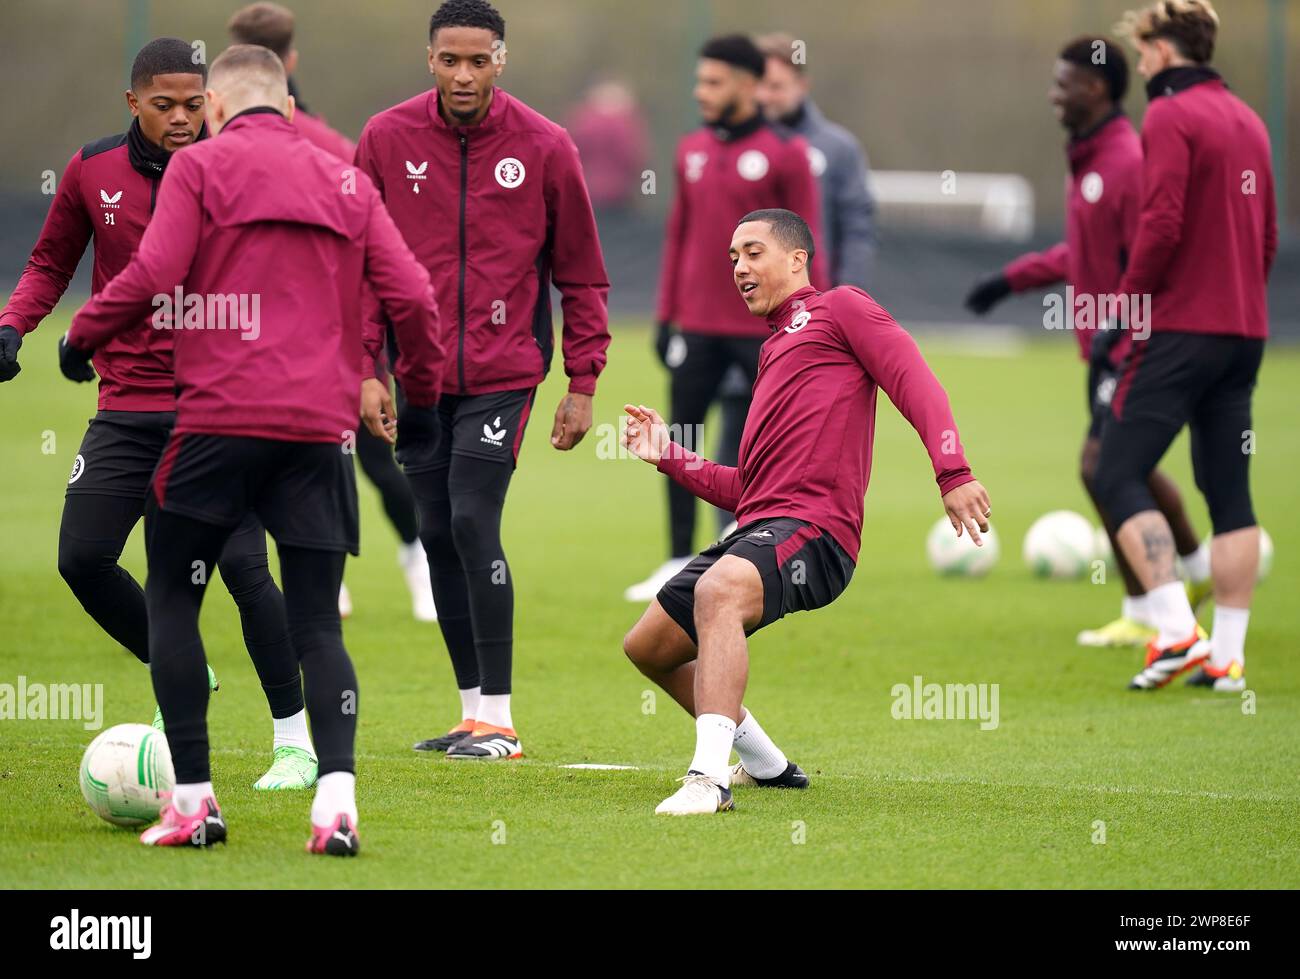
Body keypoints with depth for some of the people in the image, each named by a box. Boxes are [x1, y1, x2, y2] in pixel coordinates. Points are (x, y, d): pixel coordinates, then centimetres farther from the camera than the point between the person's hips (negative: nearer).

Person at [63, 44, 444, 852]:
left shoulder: (201, 165, 3)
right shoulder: (346, 184, 14)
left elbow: (153, 276, -10)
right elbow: (413, 296, 7)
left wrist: (83, 335, 5)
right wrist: (421, 399, 19)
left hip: (219, 419, -3)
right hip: (319, 431, 3)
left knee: (171, 599, 12)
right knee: (318, 625, 6)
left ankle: (194, 801, 6)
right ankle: (337, 800, -14)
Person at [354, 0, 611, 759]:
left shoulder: (544, 148, -4)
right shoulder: (388, 140, 0)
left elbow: (582, 275, 4)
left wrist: (583, 384, 1)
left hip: (503, 375, -3)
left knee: (473, 524, -14)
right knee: (439, 536, 6)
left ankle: (499, 720, -8)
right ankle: (474, 712, 16)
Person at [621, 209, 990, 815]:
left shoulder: (839, 308, 7)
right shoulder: (774, 351, 32)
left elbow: (914, 380, -8)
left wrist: (953, 472, -23)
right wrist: (669, 457, 26)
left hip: (813, 528, -10)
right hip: (757, 527, 10)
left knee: (718, 590, -38)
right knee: (648, 645, 13)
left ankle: (710, 776, -46)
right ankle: (765, 765, 27)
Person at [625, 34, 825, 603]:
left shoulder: (785, 154, -6)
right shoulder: (691, 151, 9)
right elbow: (678, 234, 14)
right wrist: (665, 315, 11)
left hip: (764, 330, -5)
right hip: (698, 325, 5)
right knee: (680, 442, 3)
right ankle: (679, 565, 10)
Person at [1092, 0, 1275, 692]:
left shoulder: (1171, 117, -9)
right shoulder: (1247, 121, 16)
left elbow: (1161, 226, -19)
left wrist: (1123, 306, -10)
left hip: (1182, 328, -8)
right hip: (1244, 331, 8)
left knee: (1119, 477, -5)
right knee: (1229, 492, 8)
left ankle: (1177, 632, -16)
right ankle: (1226, 656, 6)